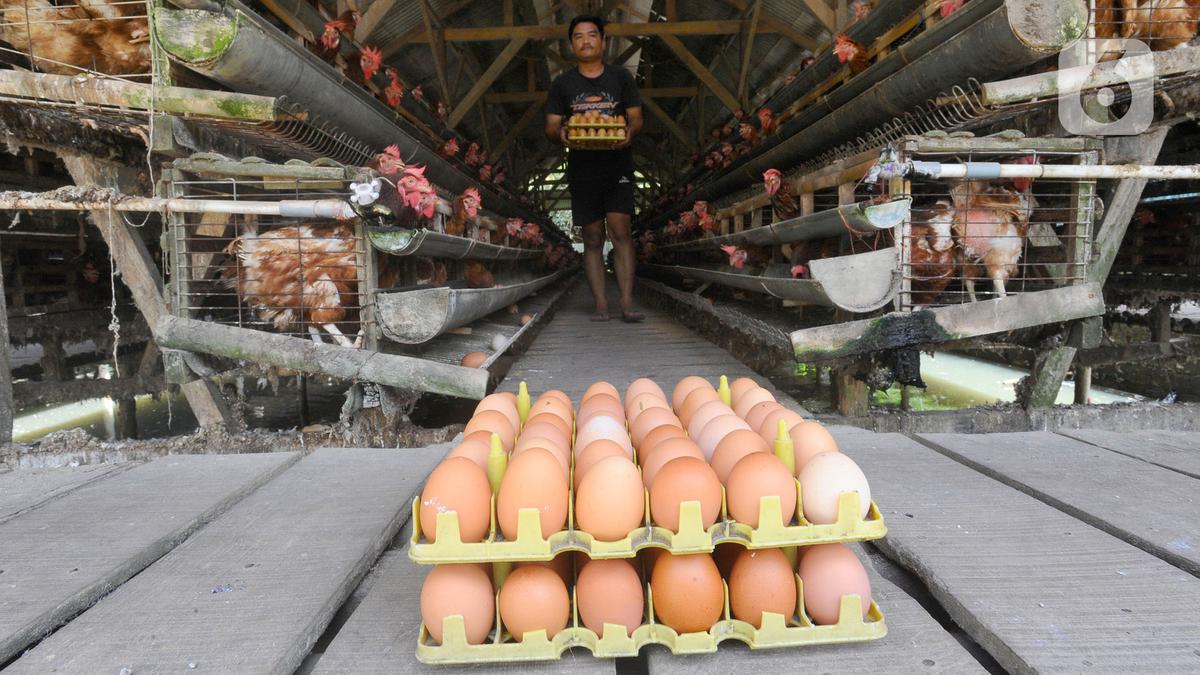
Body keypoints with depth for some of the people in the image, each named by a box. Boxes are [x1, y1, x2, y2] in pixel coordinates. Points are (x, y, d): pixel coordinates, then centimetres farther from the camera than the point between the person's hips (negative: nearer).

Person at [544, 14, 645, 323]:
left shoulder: (621, 77, 9)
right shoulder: (562, 83, 10)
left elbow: (636, 118, 6)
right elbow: (550, 127, 8)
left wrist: (629, 132, -18)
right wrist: (560, 135, -17)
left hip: (618, 165, -1)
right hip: (582, 168, 1)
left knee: (620, 231, -12)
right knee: (593, 239, 1)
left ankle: (627, 304, -13)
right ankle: (601, 306, 2)